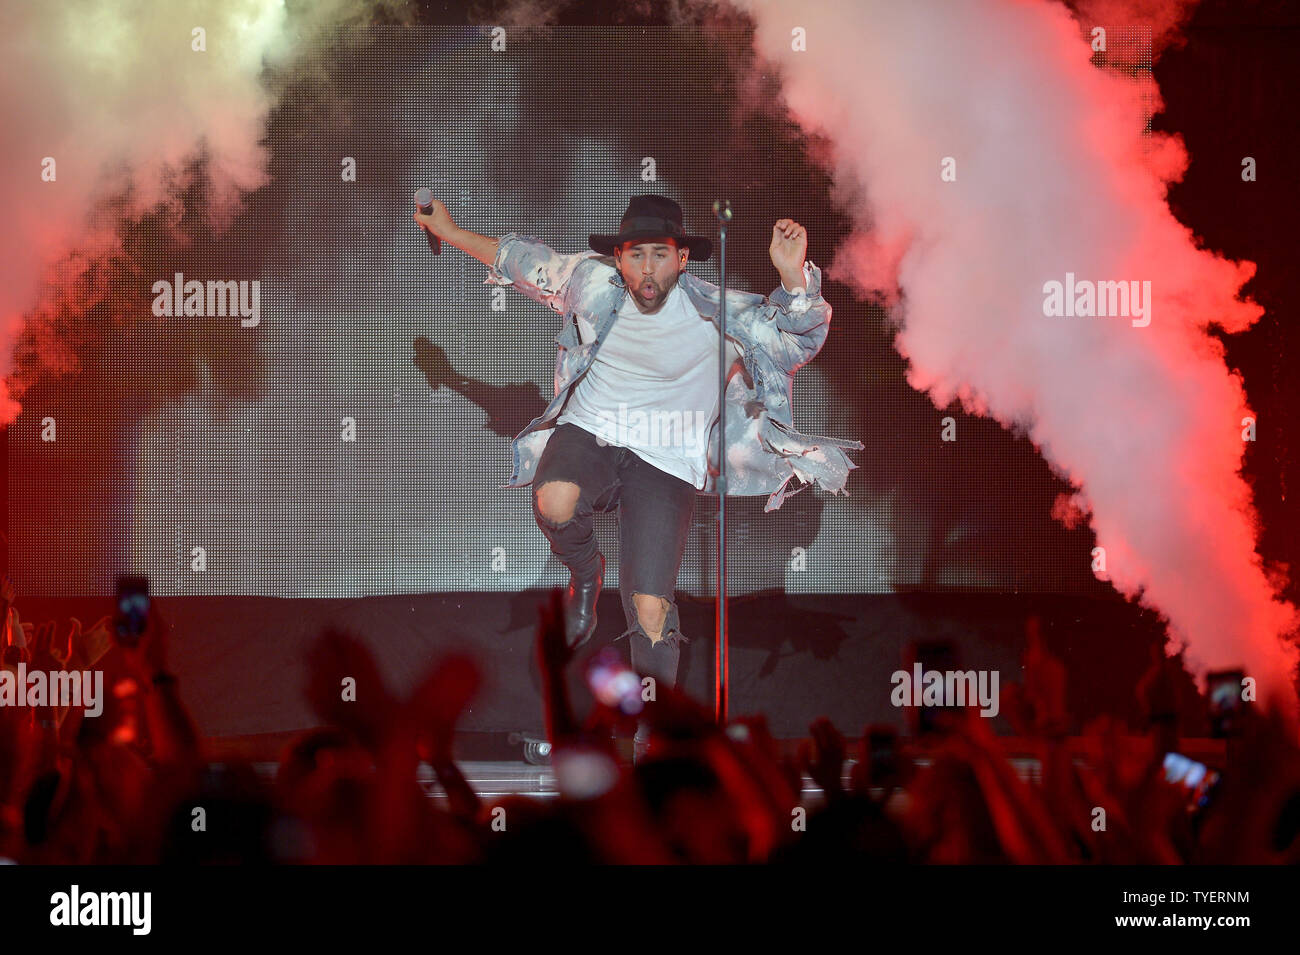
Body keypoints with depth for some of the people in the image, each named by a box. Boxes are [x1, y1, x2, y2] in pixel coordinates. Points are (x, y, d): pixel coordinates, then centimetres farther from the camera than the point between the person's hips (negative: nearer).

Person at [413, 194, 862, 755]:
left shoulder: (714, 313, -7)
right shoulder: (593, 283, 0)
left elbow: (802, 337, -10)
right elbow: (523, 259, 18)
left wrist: (792, 273, -28)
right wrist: (448, 231, 24)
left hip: (664, 461, -2)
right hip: (588, 434, 2)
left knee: (650, 609, -14)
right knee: (555, 503, -35)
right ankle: (585, 574, 1)